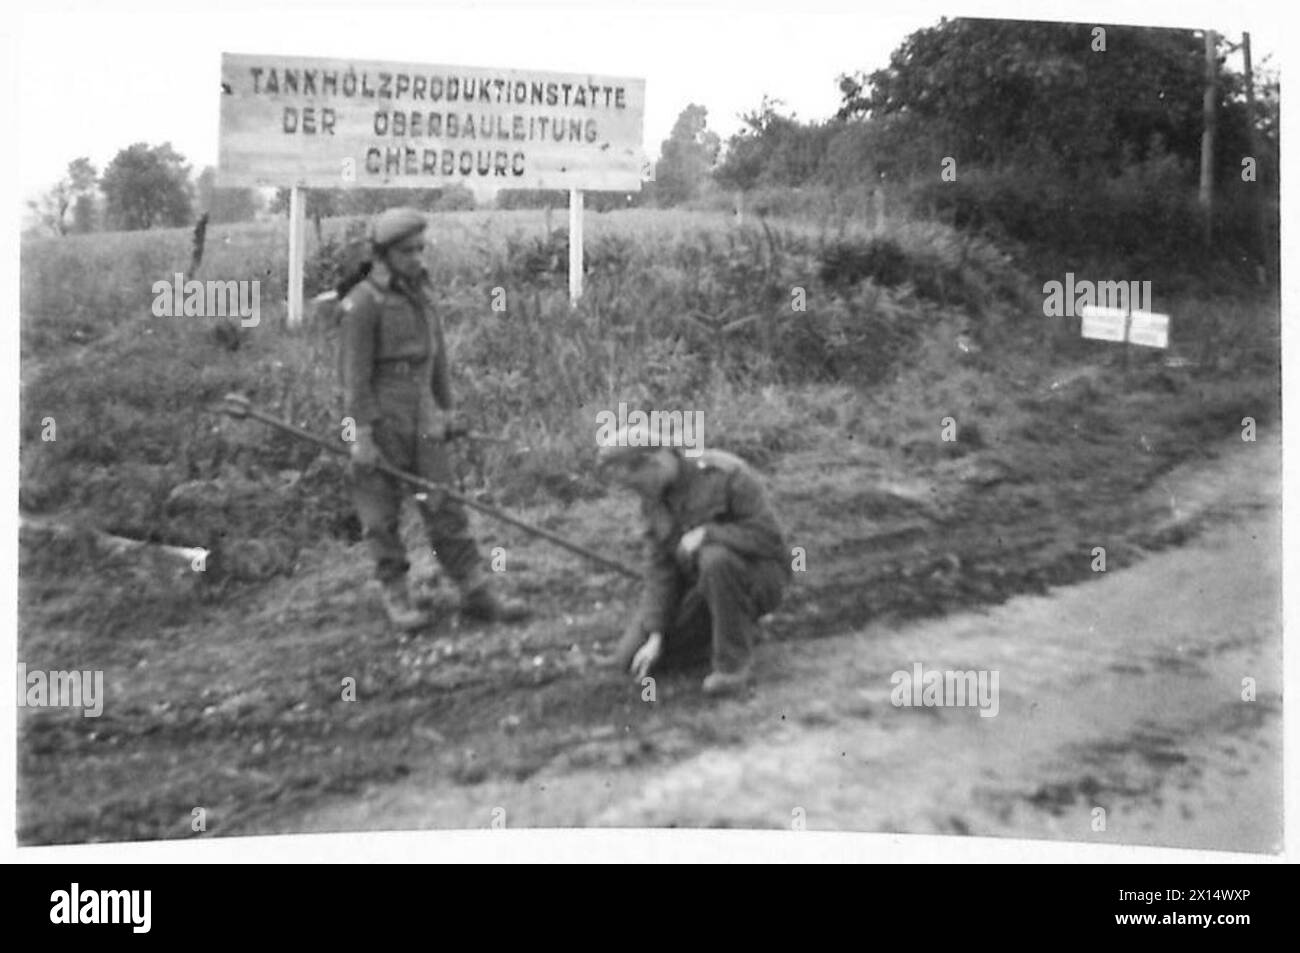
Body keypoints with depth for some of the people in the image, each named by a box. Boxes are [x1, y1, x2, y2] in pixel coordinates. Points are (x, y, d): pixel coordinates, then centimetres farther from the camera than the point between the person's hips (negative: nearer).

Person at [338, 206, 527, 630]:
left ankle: (477, 594, 5)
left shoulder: (419, 291, 10)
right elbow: (355, 373, -14)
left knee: (444, 504, 4)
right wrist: (362, 436, -18)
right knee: (383, 513, 4)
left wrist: (445, 406, 21)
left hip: (420, 419, 6)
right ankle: (396, 596, 15)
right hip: (379, 423, -6)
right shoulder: (362, 304, -12)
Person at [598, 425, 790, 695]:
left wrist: (705, 534, -28)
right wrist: (655, 636, -11)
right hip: (699, 587, 6)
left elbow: (768, 536, -24)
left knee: (715, 558, -40)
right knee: (628, 659, -2)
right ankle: (736, 629, 13)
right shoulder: (654, 498, -2)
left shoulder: (726, 474, -23)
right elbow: (660, 568, -4)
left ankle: (735, 662, -20)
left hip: (756, 579, -6)